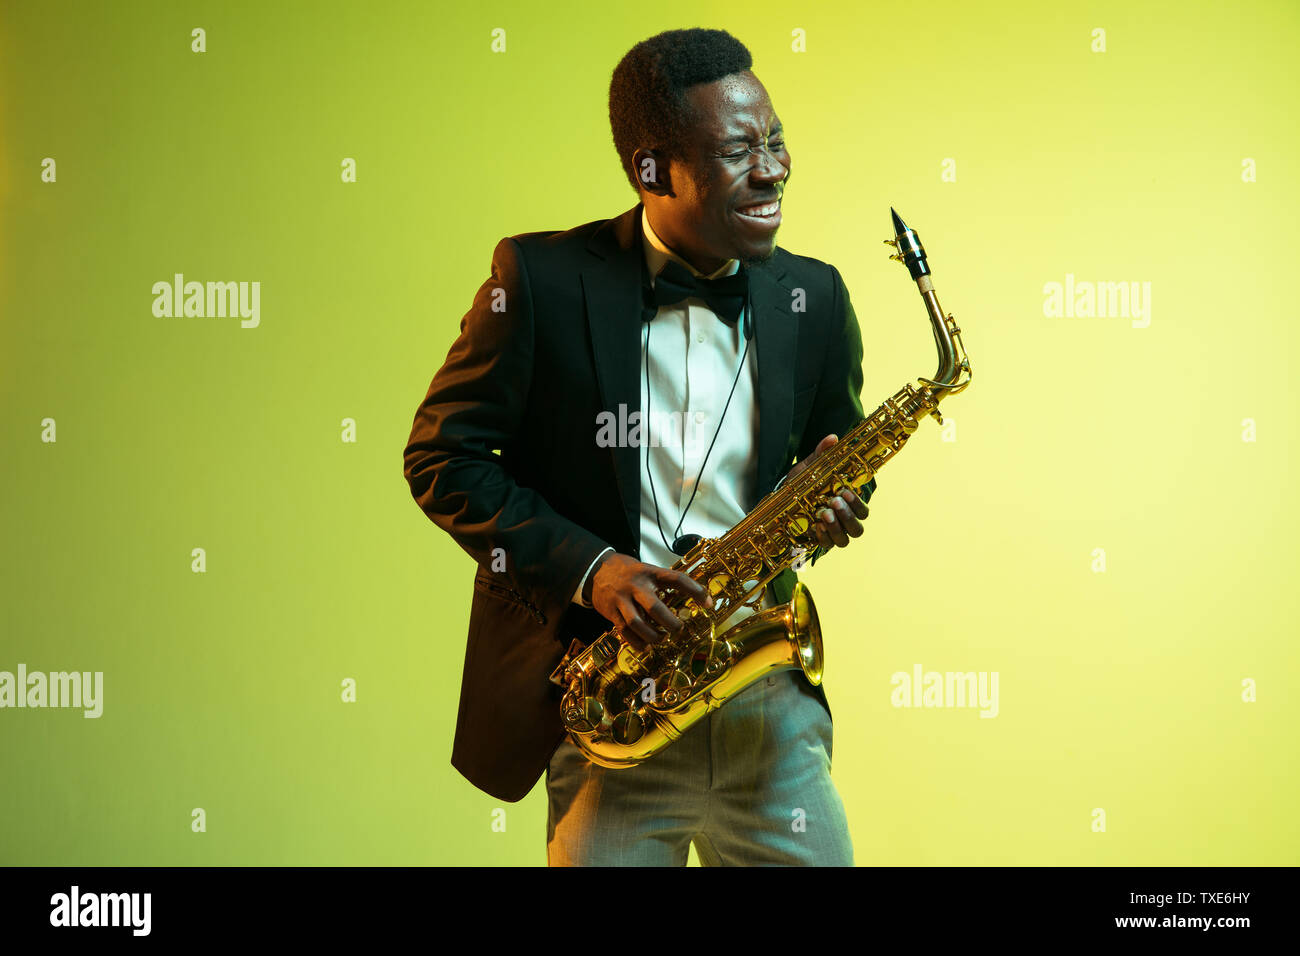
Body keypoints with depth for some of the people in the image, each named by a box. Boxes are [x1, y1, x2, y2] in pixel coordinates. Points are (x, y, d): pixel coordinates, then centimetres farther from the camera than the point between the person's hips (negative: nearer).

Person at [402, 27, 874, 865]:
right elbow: (441, 456, -3)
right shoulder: (543, 280, -7)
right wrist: (586, 567, -15)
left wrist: (831, 497, -7)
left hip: (765, 699, 3)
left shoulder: (814, 300, 4)